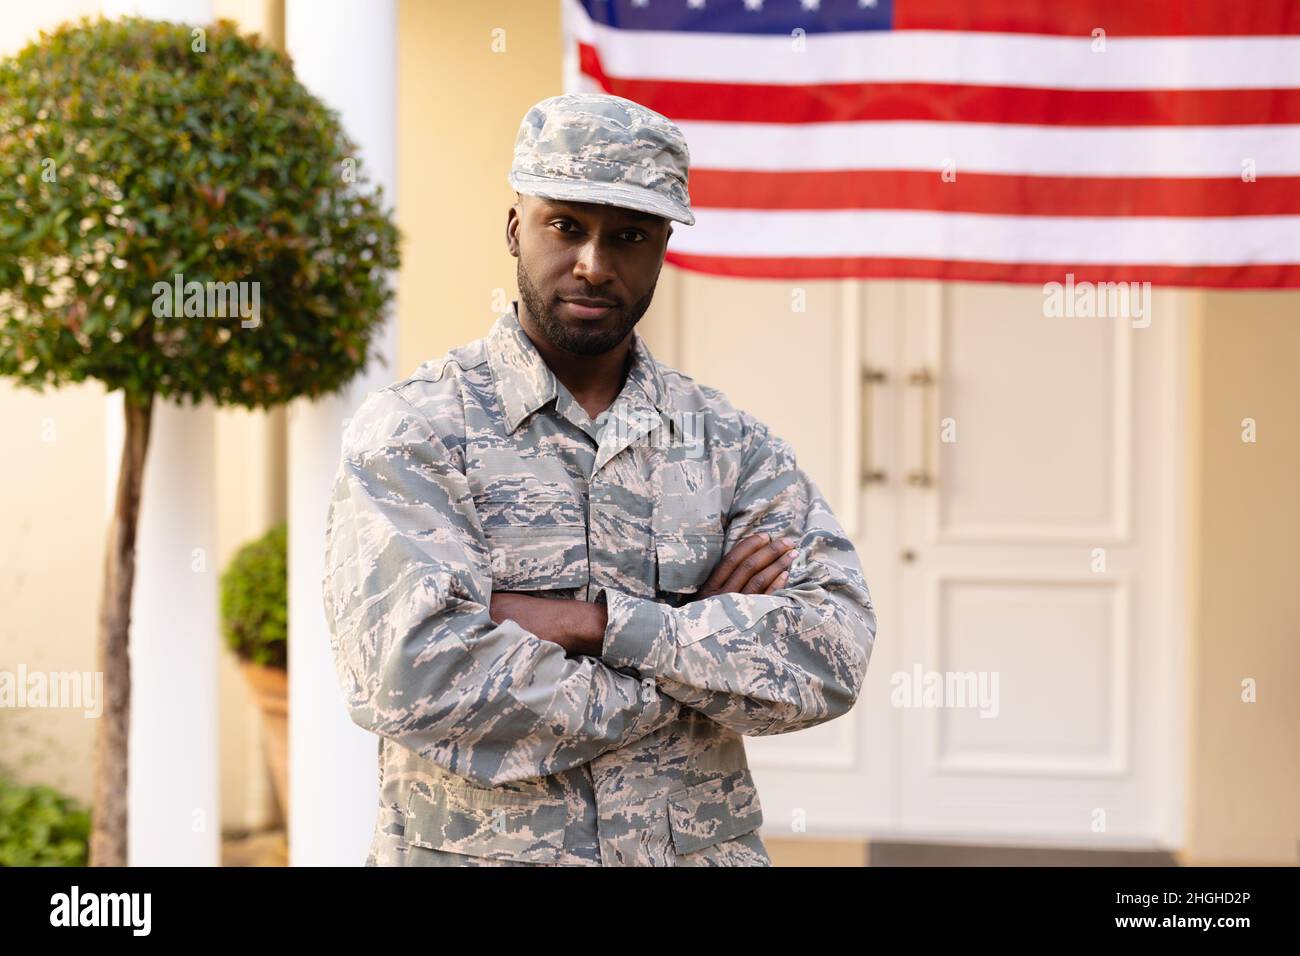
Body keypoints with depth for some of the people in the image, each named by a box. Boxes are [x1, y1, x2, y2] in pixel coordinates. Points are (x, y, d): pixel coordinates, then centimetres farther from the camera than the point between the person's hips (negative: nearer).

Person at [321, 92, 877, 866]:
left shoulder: (732, 444, 1)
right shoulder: (409, 431, -8)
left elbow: (834, 654, -12)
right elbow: (420, 680, -22)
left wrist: (591, 622, -21)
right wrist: (702, 646, -16)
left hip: (705, 842, 3)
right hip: (477, 846, -3)